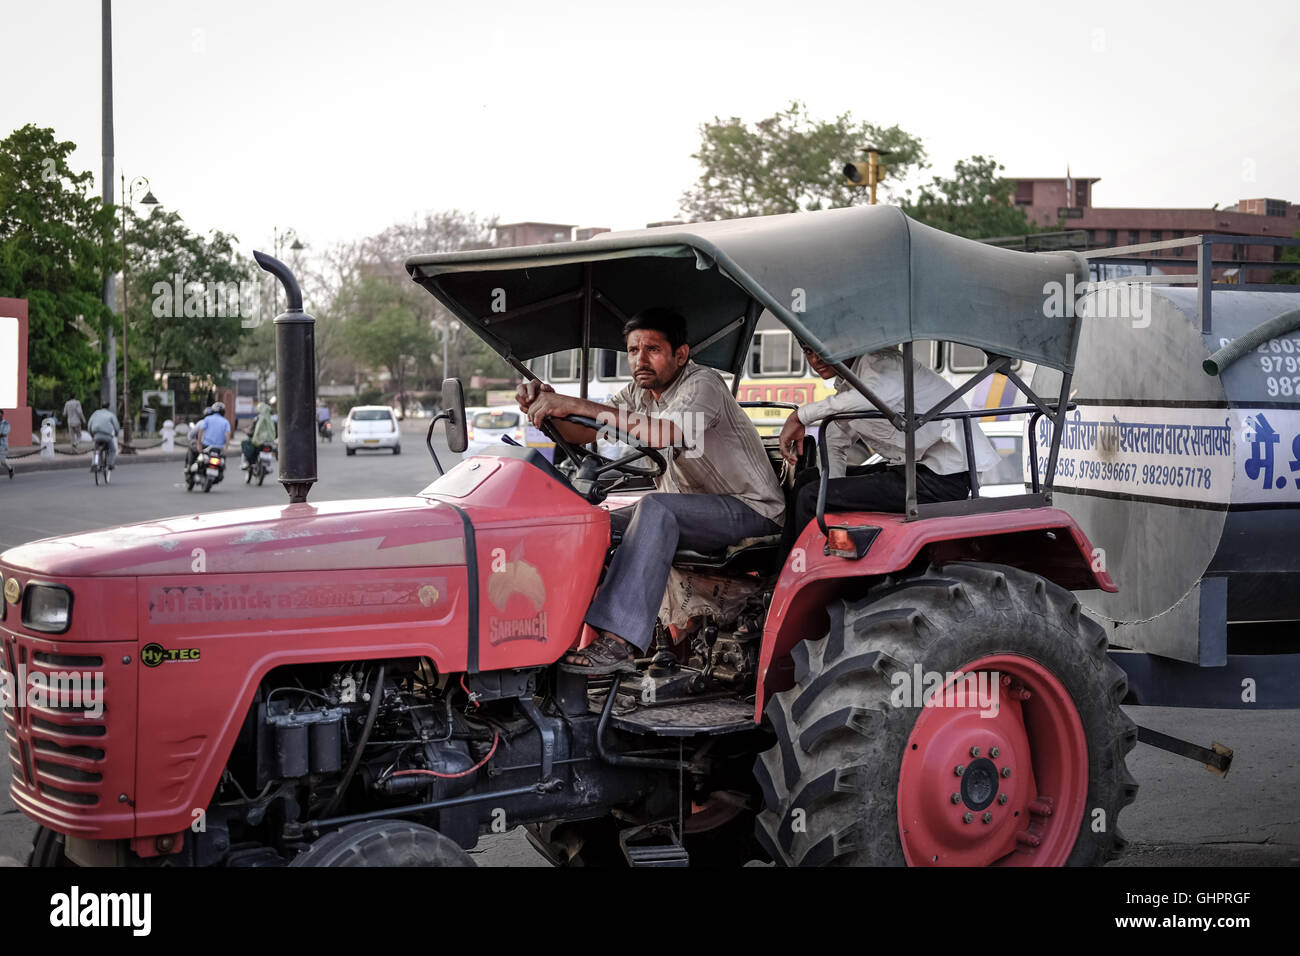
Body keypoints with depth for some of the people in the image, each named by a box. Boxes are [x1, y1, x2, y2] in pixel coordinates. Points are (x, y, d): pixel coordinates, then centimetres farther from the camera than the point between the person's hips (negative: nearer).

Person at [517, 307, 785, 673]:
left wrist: (575, 404, -39)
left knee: (656, 509, -34)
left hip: (749, 509, -8)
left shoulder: (703, 384, -18)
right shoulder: (639, 395, 7)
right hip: (688, 510, 8)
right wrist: (548, 405, -22)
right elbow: (581, 434, 0)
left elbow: (661, 433, -37)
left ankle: (618, 642, -40)